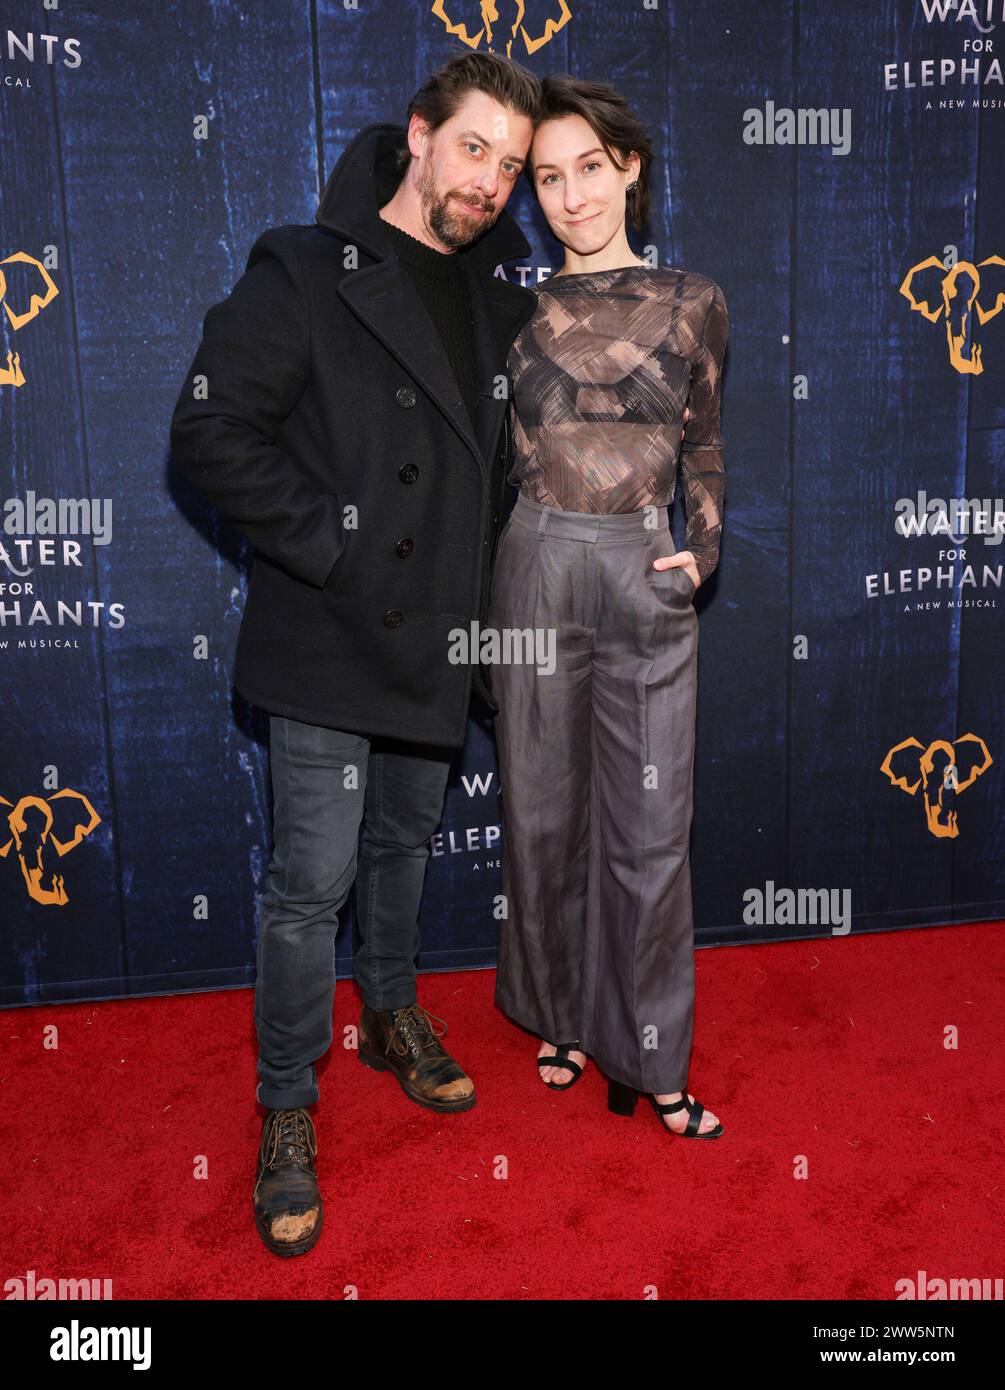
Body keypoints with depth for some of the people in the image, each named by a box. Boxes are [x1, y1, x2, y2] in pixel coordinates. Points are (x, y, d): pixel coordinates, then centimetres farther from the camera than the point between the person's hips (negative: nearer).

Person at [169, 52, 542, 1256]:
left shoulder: (495, 292, 10)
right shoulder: (306, 273, -10)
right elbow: (208, 429, -15)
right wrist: (328, 544, -18)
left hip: (436, 637, 6)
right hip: (328, 640, -6)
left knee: (403, 843, 21)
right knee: (312, 878, -1)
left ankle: (392, 1016, 43)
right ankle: (287, 1111, 17)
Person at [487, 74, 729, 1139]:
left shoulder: (691, 301, 5)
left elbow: (704, 446, 13)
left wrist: (704, 547, -2)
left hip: (648, 575, 0)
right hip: (537, 569, 1)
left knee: (652, 825, 3)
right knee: (544, 806, 10)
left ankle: (651, 1060, 20)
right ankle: (559, 1015, 32)